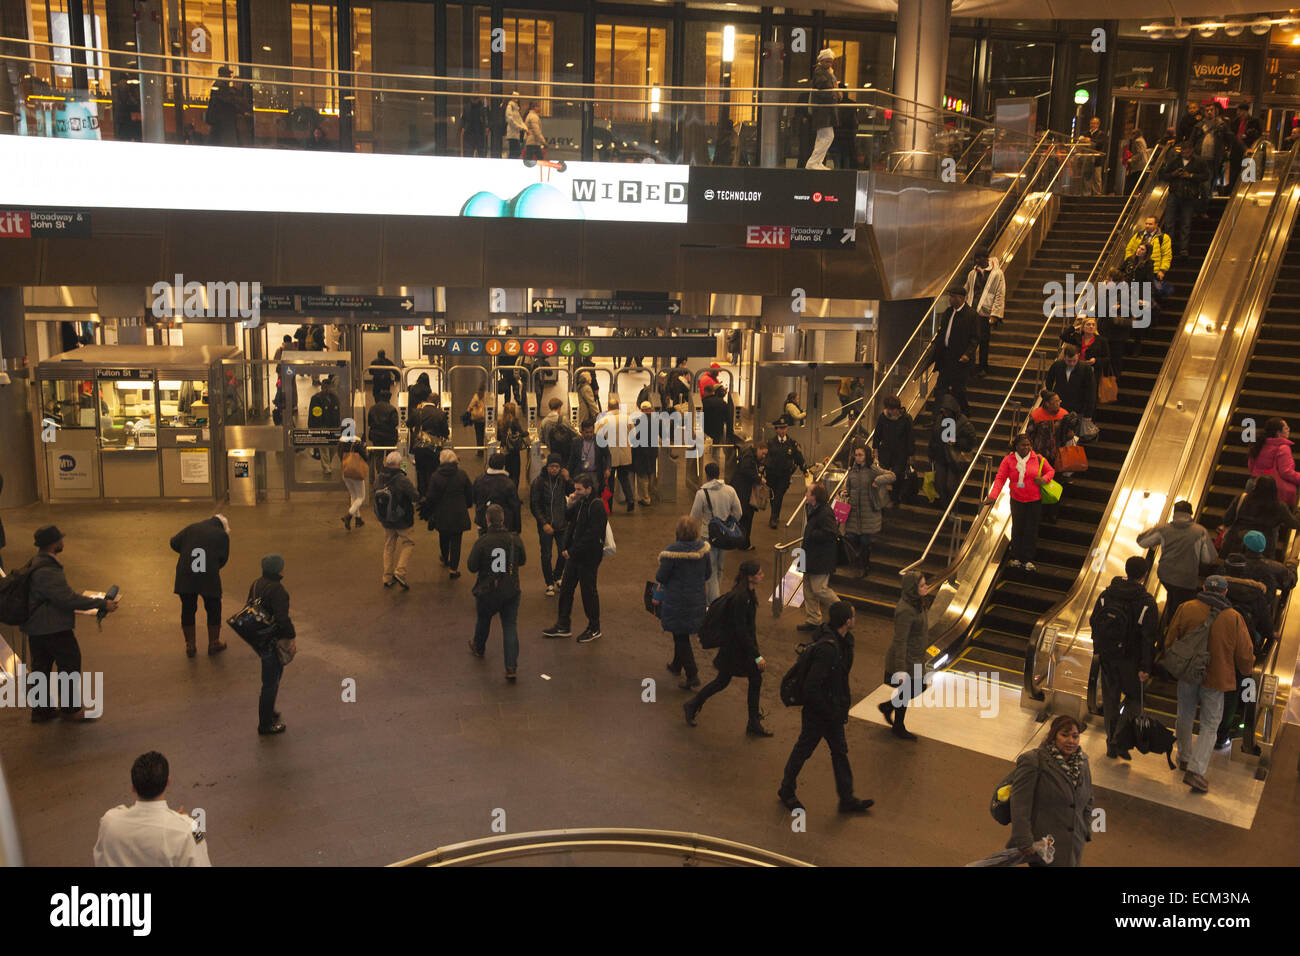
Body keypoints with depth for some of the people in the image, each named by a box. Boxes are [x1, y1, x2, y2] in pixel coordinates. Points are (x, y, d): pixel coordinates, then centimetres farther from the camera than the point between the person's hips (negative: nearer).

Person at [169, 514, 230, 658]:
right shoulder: (222, 535, 4)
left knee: (188, 610, 15)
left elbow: (174, 543, 9)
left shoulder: (192, 528, 13)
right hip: (209, 577, -2)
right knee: (213, 610, 15)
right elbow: (223, 559, 0)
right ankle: (214, 644, 24)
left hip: (185, 576, 2)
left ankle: (190, 646, 22)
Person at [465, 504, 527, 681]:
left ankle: (478, 648, 51)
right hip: (511, 591, 1)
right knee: (510, 627, 4)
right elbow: (522, 561, 5)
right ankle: (511, 667, -5)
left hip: (487, 591, -1)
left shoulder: (482, 542, -16)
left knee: (483, 620, 25)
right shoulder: (516, 539, -9)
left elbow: (472, 567, -10)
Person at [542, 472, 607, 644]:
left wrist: (572, 551, -20)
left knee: (588, 591, 3)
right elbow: (568, 519, 17)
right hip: (574, 554, 9)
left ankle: (594, 629, 19)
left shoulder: (597, 506, -19)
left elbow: (592, 535, -23)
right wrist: (570, 506, -3)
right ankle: (562, 626, 25)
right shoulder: (580, 503, 7)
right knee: (566, 588, 13)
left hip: (589, 557, -9)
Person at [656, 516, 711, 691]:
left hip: (676, 600, -5)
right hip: (697, 599, 5)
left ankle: (692, 675, -1)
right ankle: (677, 665, 41)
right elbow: (707, 575, 4)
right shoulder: (703, 549, -7)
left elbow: (661, 578, -15)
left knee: (681, 637, 5)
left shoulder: (672, 552, -21)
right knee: (683, 634, 24)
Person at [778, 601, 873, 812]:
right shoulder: (827, 648, -32)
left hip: (832, 710, 9)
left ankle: (847, 799, 29)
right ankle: (786, 791, 31)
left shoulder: (842, 640, -2)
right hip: (816, 713, -9)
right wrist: (829, 712, -21)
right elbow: (811, 687, -32)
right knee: (803, 750, 11)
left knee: (840, 751, 17)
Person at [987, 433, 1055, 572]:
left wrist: (1044, 479, -15)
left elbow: (1051, 471, 8)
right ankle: (1016, 558, 22)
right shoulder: (1009, 460, -6)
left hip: (1035, 501, 0)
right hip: (1017, 500, 0)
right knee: (1017, 529, 10)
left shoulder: (1038, 459, -3)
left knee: (1031, 531, 3)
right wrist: (993, 495, -23)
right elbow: (1000, 478, -10)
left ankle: (1028, 560, 12)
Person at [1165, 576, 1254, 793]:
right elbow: (1245, 654, -5)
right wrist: (1247, 669, 18)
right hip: (1216, 678, -2)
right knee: (1209, 726, 6)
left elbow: (1170, 641, 0)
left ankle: (1185, 757, 36)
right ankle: (1195, 770, -4)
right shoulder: (1234, 618, -11)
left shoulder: (1186, 608, -8)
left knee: (1185, 717, 20)